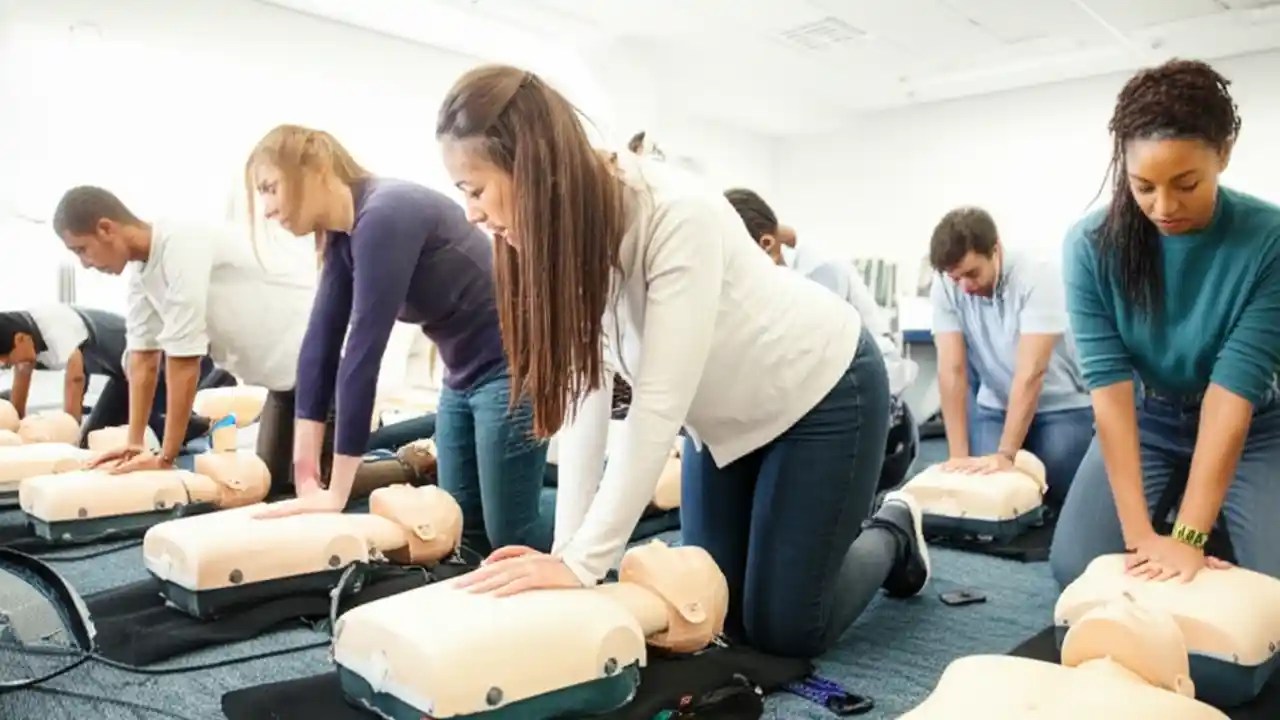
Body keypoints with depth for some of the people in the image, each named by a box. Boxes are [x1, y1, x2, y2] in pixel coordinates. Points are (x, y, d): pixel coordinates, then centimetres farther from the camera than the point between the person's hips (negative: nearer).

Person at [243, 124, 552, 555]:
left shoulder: (385, 216, -24)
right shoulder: (343, 235, 5)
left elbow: (364, 347, -27)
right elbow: (321, 341, 0)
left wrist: (337, 493, -25)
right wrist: (305, 463, -4)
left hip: (510, 366, -9)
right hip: (464, 374, 9)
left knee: (509, 534, -1)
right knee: (463, 529, 13)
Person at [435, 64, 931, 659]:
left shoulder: (676, 214, -35)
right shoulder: (561, 231, -13)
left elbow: (659, 405, -34)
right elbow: (585, 391, -15)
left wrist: (582, 562, -33)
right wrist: (564, 548, -20)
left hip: (821, 388, -6)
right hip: (723, 413, 7)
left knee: (783, 629, -3)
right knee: (716, 611, 10)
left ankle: (892, 535, 25)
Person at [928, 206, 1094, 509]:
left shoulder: (1039, 276, -25)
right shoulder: (945, 287, -15)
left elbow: (1031, 372, -31)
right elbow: (952, 370, -18)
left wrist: (1005, 455, -35)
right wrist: (959, 455, -24)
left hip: (1062, 406, -3)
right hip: (996, 406, 3)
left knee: (1059, 499, -14)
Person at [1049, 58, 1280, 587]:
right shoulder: (1091, 245, -20)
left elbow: (1234, 389, -27)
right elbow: (1109, 382, -25)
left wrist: (1189, 535, -33)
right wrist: (1140, 533, -30)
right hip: (1143, 422, 1)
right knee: (1075, 568, -12)